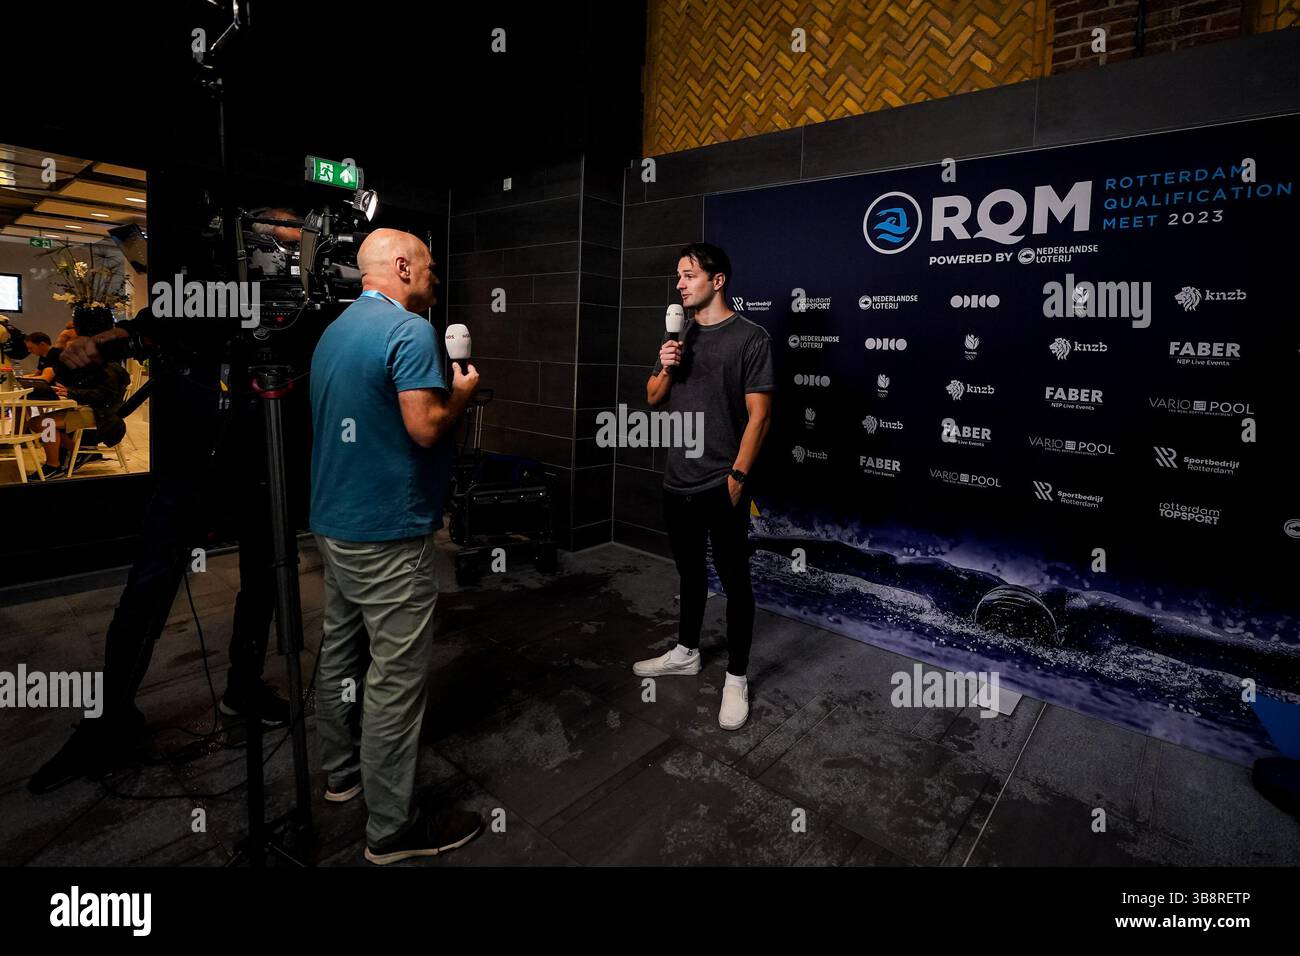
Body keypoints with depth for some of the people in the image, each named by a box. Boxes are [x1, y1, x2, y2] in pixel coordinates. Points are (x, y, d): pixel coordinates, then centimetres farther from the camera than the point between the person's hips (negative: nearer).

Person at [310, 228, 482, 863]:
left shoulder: (335, 330, 13)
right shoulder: (409, 331, -15)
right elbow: (426, 428, -22)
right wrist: (462, 392, -5)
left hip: (335, 522, 10)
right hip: (388, 532, -10)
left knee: (341, 650, 20)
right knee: (397, 674, -1)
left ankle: (343, 770, 39)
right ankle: (393, 825, 10)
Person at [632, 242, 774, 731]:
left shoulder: (750, 337, -8)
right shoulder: (679, 334, 11)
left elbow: (758, 414, -12)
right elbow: (653, 399, 14)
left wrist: (737, 476, -16)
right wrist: (666, 368, -6)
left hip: (722, 484, -6)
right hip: (678, 481, 6)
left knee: (735, 581, 4)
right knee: (690, 571, 20)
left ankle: (736, 678, 18)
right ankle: (686, 652, 37)